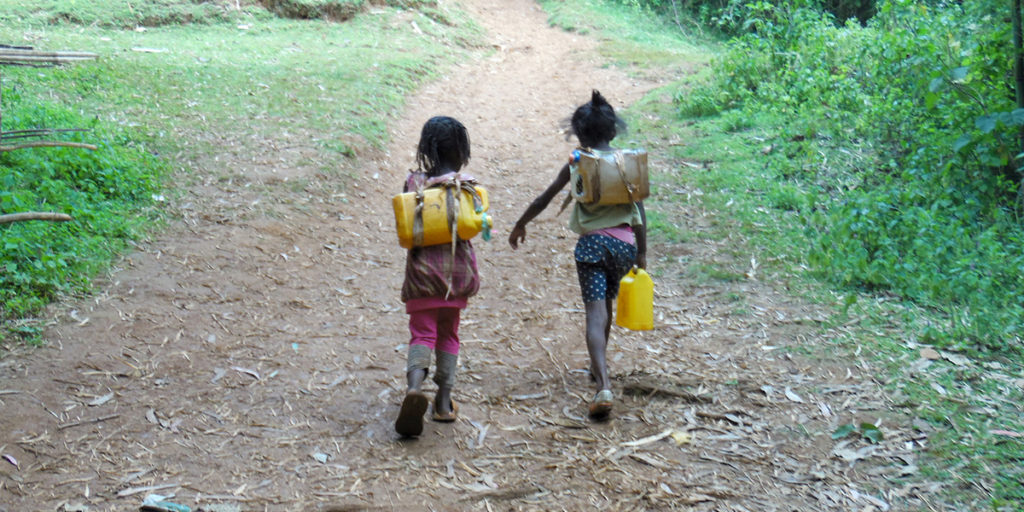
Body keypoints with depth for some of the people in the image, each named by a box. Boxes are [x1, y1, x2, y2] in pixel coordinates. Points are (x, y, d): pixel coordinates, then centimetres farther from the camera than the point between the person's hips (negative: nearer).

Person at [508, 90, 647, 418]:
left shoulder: (578, 163, 4)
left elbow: (544, 198, 9)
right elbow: (639, 210, 8)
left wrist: (520, 226, 23)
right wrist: (641, 253, 15)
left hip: (592, 241, -3)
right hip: (624, 243, 3)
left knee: (595, 313, -10)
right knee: (606, 302, 25)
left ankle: (604, 386, -27)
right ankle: (598, 367, 42)